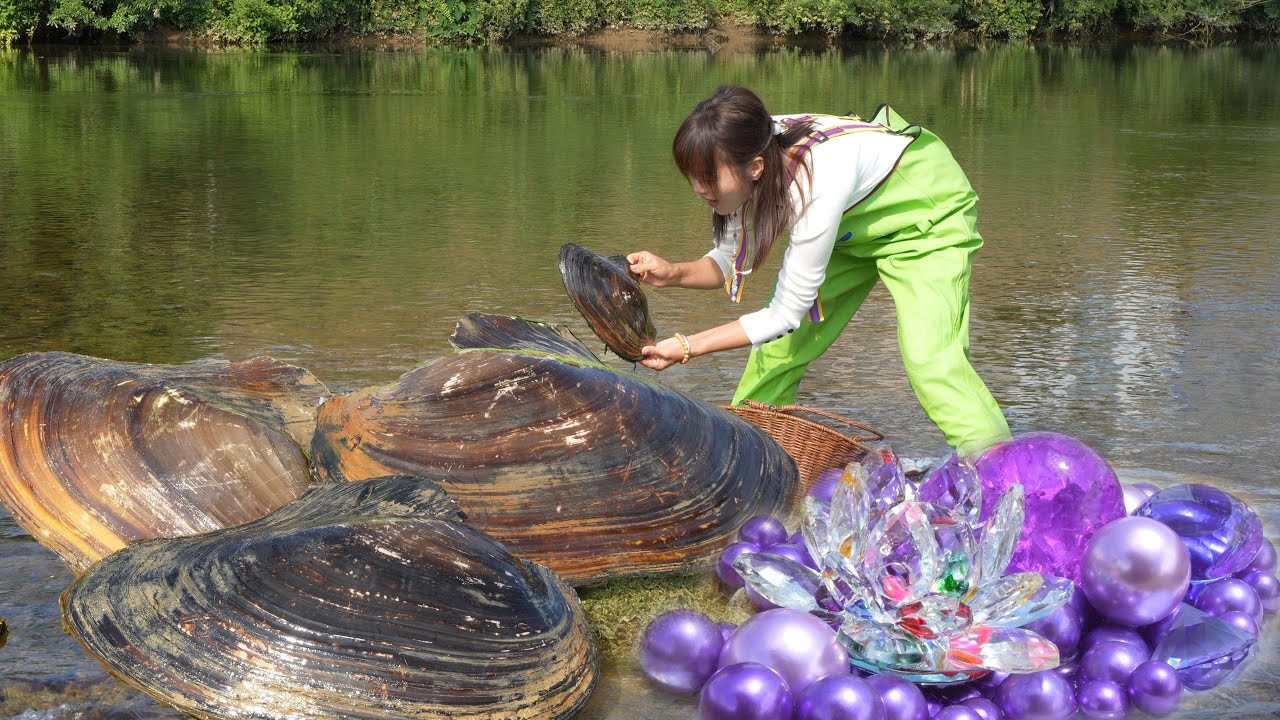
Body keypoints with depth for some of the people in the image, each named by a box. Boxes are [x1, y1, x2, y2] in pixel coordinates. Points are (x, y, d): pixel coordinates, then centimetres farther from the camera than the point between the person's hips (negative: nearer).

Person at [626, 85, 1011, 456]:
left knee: (929, 356, -25)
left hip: (928, 211, -7)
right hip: (853, 224, 7)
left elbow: (785, 315, -31)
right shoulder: (743, 164, -22)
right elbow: (730, 263, -7)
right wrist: (674, 274, -27)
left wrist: (686, 347, -31)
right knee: (779, 344, 0)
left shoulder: (816, 186, -41)